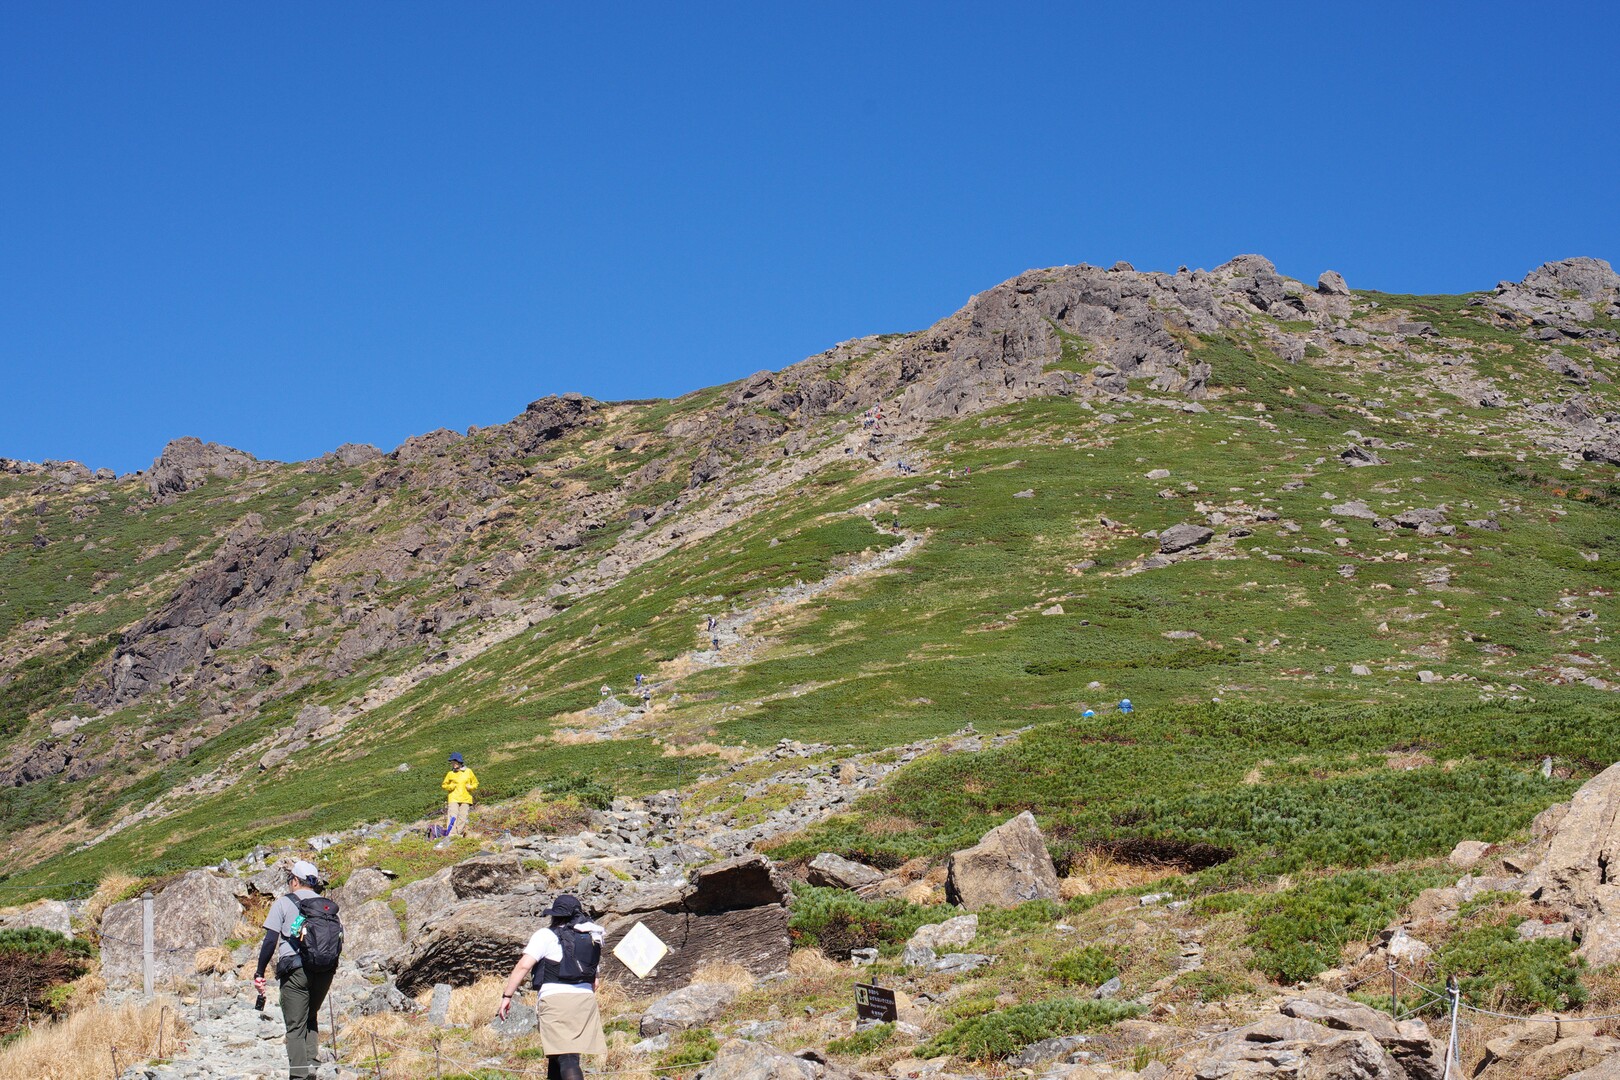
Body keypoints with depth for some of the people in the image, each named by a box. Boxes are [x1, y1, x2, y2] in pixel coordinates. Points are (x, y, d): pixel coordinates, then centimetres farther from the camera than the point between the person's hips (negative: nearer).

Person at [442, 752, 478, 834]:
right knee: (452, 818, -14)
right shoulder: (450, 774, 7)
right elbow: (444, 785, 15)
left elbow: (475, 783, 17)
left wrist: (471, 787, -4)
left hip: (466, 799, 1)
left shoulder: (468, 772, 8)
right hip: (454, 799, -1)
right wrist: (450, 786, -5)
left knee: (462, 818, 0)